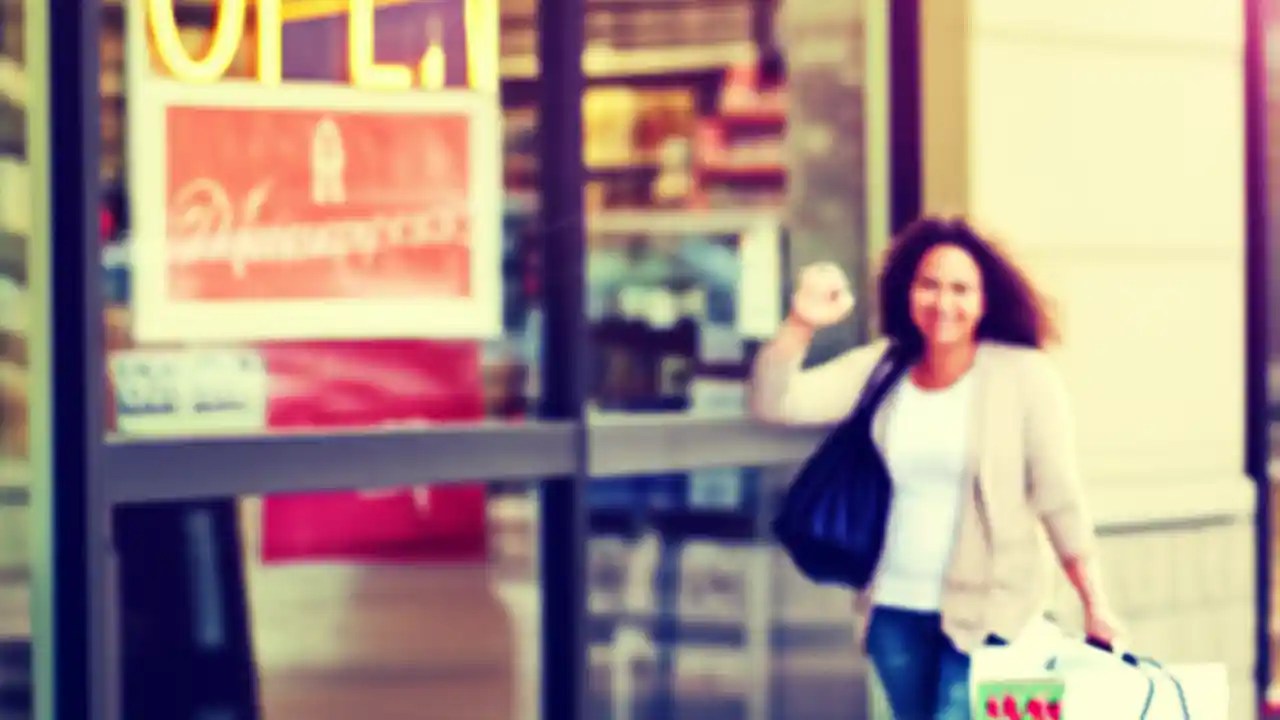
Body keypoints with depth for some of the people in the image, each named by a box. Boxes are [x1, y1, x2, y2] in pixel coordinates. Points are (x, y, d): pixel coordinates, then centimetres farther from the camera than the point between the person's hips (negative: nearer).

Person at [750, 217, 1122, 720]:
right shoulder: (880, 367, 1)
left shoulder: (1023, 375, -9)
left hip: (986, 609, -5)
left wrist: (1095, 604, -5)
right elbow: (774, 404, -5)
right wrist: (801, 324, -22)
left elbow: (1059, 499, -5)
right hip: (896, 610, 5)